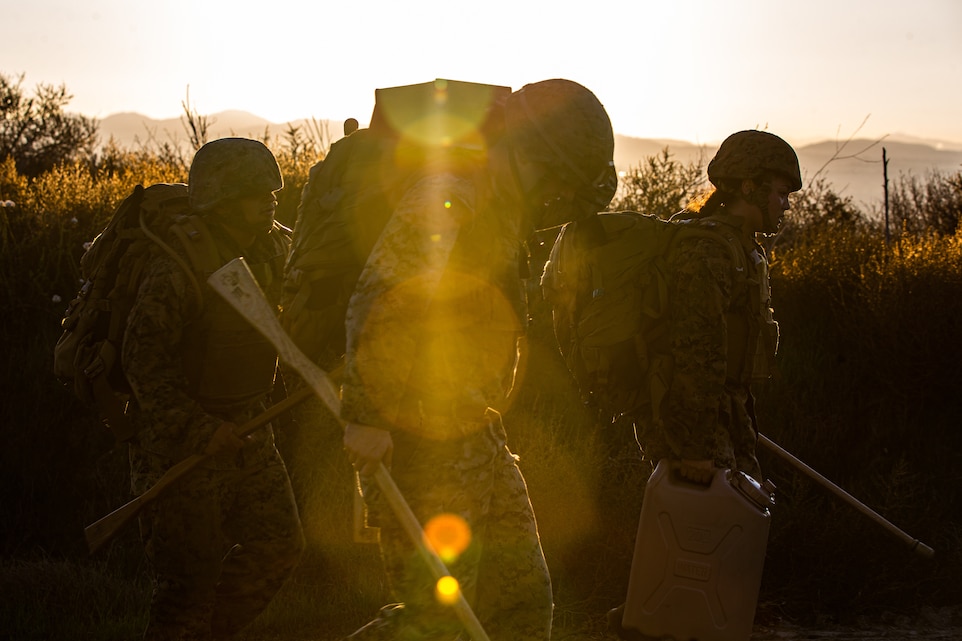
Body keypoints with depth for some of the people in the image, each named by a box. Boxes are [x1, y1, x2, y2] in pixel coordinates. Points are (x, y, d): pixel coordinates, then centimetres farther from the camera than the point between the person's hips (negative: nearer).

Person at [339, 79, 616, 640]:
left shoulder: (502, 215, 15)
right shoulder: (448, 202, -17)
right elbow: (378, 302, -25)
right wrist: (366, 416, -27)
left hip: (477, 440, 10)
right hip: (421, 445, -10)